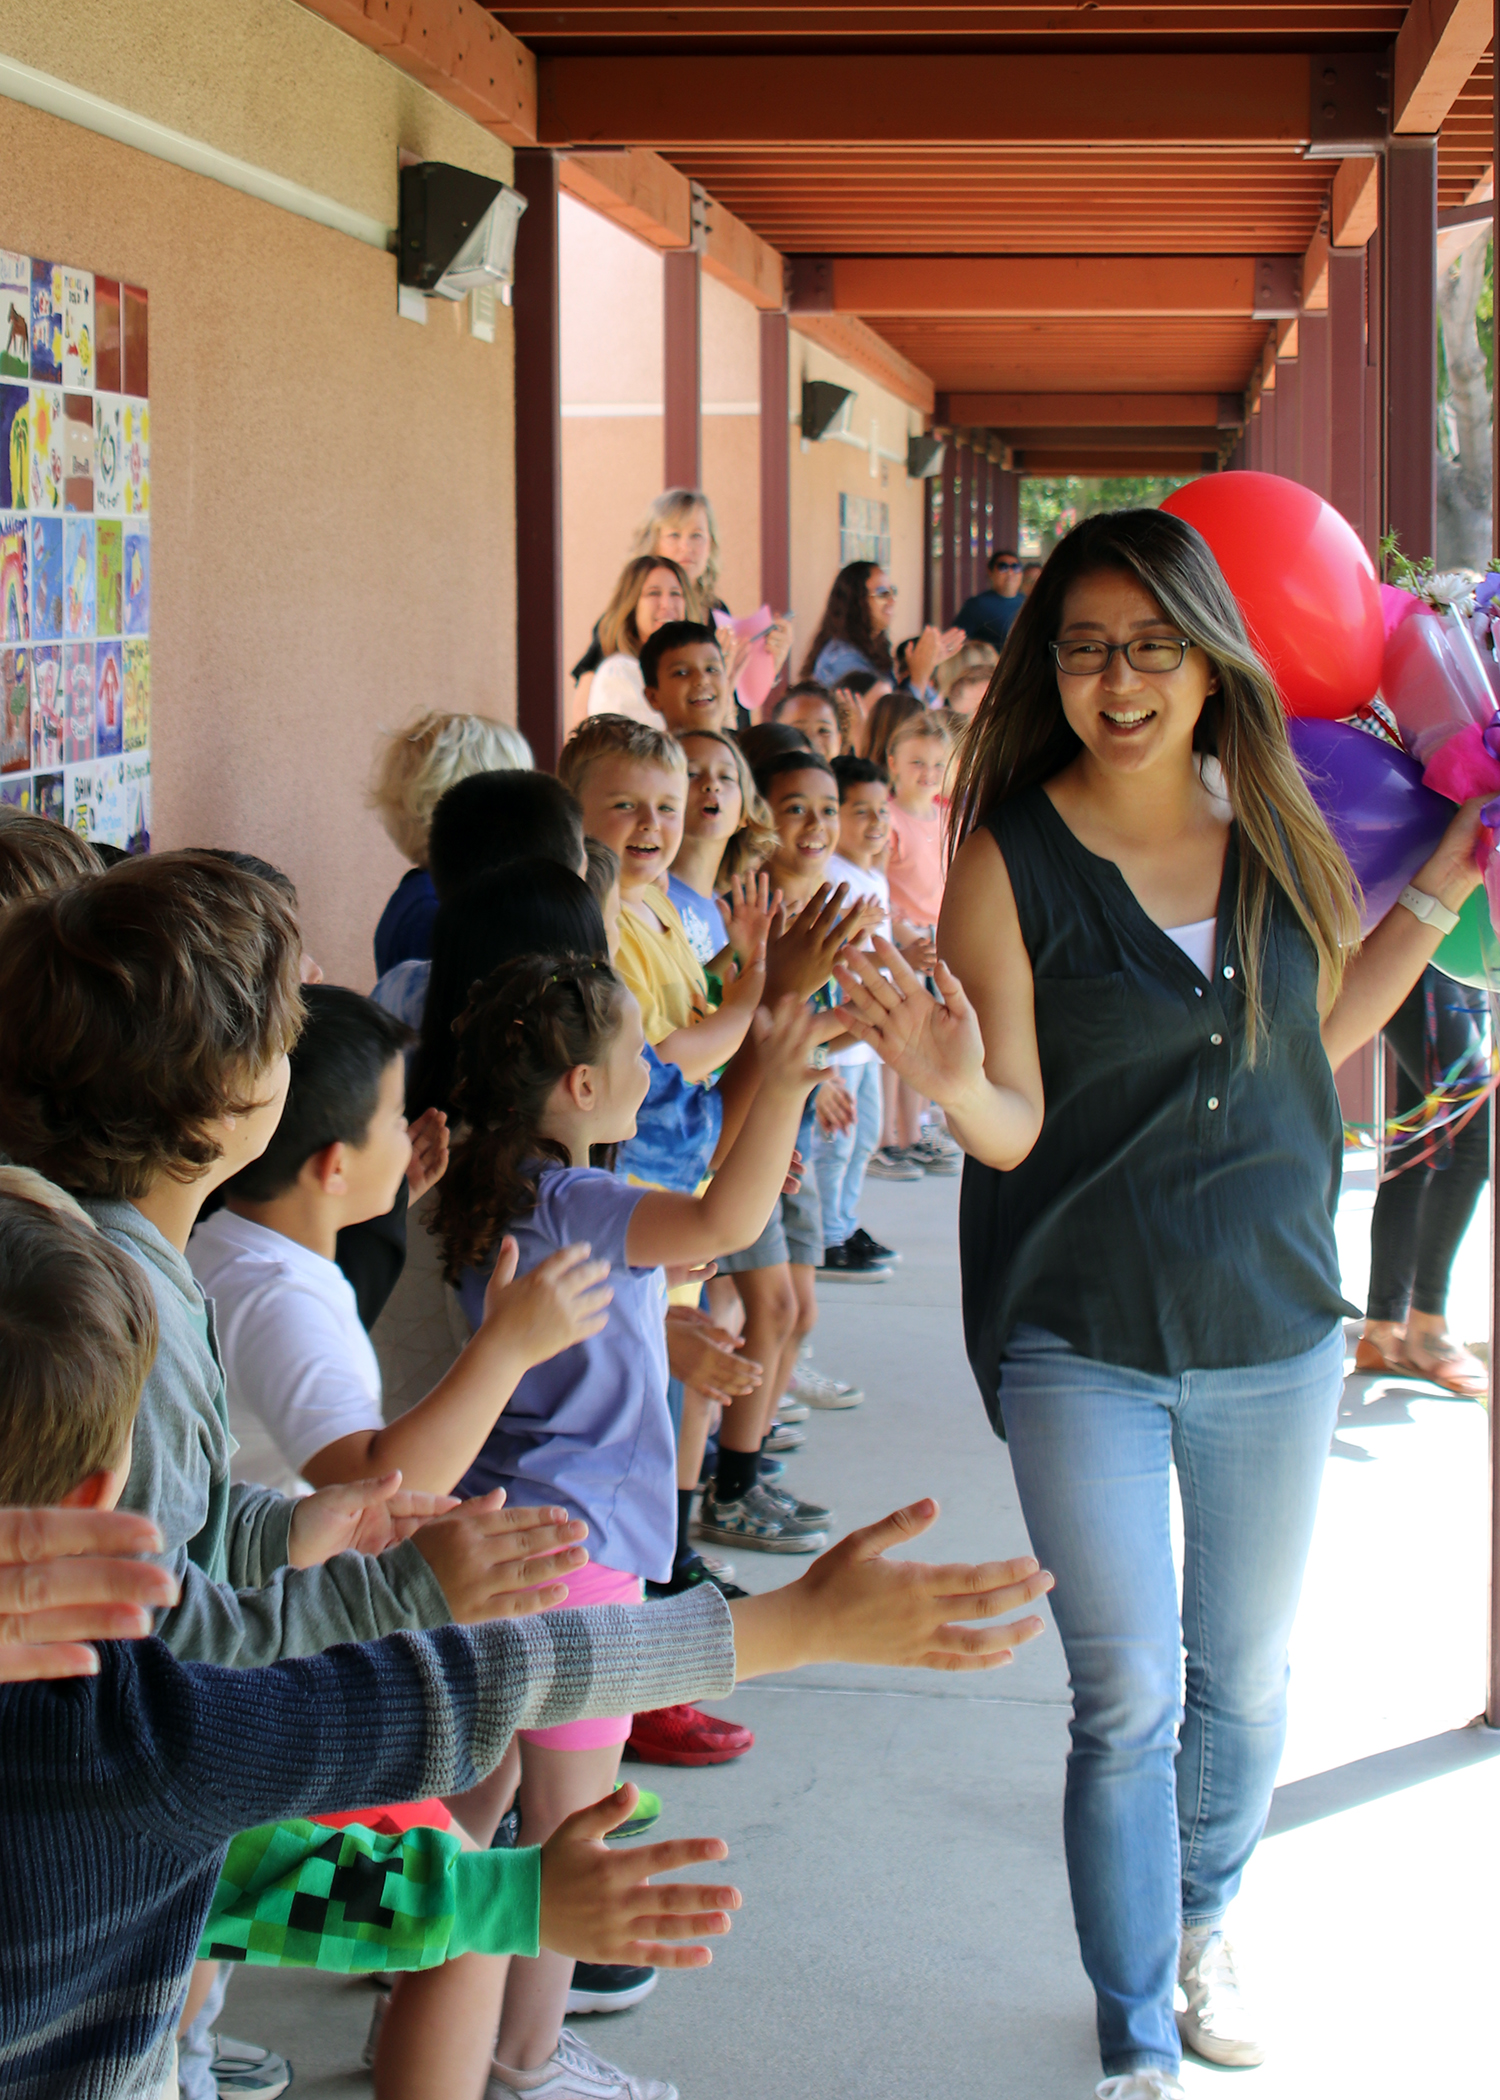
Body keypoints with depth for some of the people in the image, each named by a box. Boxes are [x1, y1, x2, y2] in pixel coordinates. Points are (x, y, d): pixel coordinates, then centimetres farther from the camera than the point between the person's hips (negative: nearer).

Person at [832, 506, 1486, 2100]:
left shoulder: (1277, 831, -1)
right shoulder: (1012, 862, -12)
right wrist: (952, 1084, -37)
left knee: (1246, 1682, 18)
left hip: (1274, 1321, 4)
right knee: (1126, 1702, 0)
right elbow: (1015, 1127, -15)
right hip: (1085, 1342, -4)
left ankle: (1203, 1927, 44)